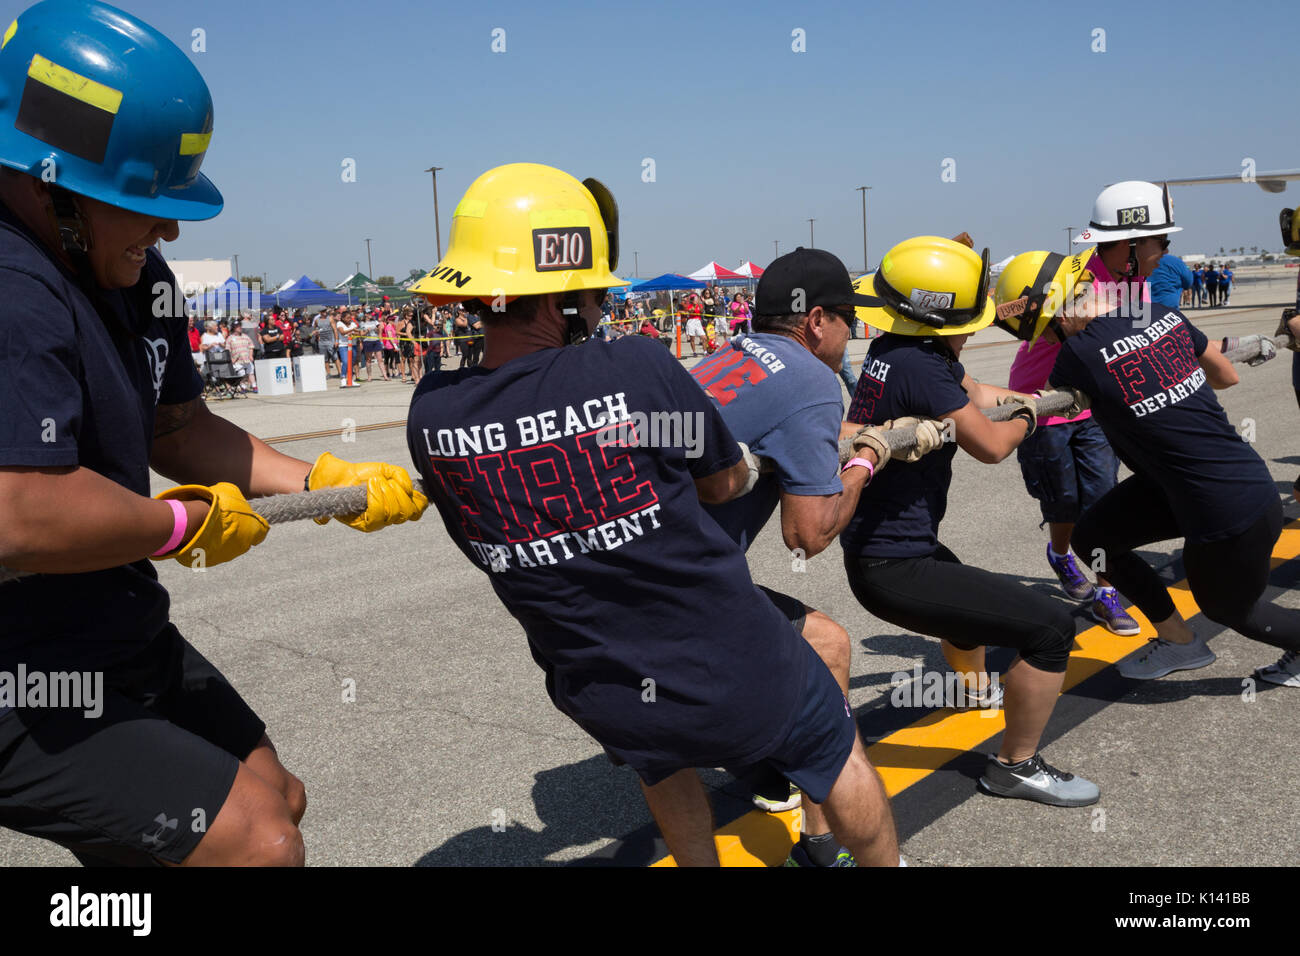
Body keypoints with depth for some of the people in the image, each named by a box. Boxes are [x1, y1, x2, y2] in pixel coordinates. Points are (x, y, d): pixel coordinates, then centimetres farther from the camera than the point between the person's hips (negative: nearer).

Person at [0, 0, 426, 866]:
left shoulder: (135, 275, 5)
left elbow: (178, 429, 13)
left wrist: (325, 482, 5)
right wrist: (188, 525, -22)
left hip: (126, 641, 10)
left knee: (276, 801, 20)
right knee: (258, 847, -8)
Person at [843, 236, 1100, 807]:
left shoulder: (894, 348, 4)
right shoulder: (919, 367, -24)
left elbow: (972, 393, 19)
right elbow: (991, 446, -15)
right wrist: (1026, 419, 5)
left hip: (874, 552, 11)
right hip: (894, 571, -11)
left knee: (969, 595, 40)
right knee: (1050, 629, -10)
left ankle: (973, 685, 68)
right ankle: (1016, 766, 7)